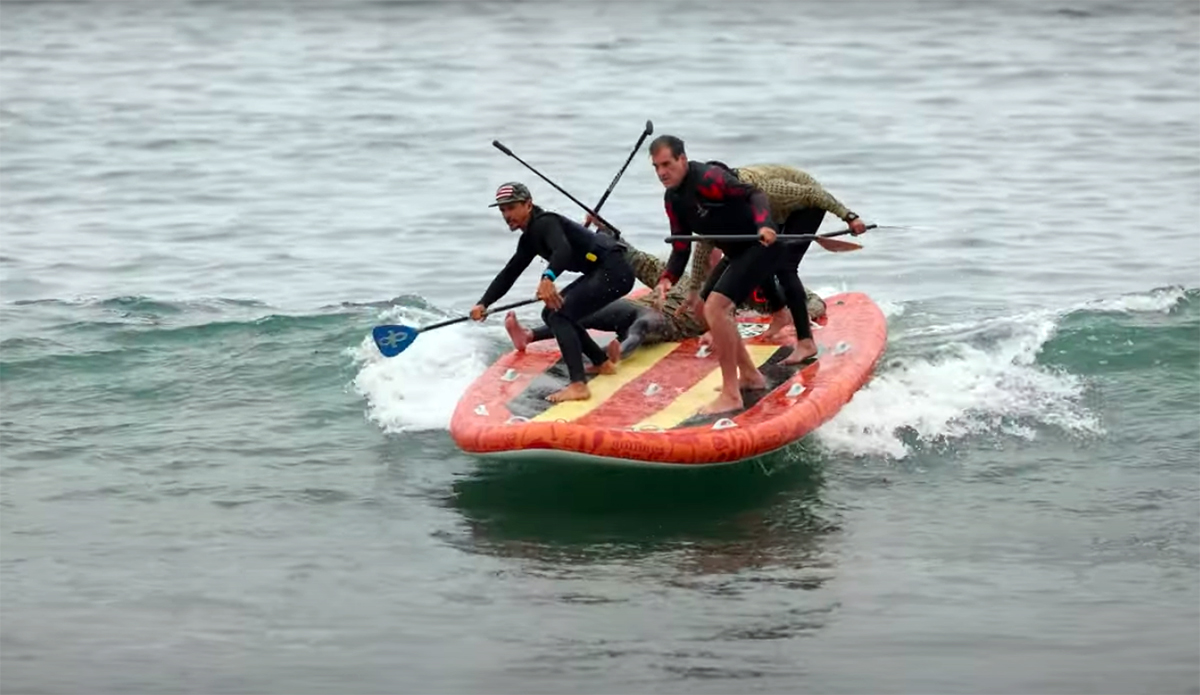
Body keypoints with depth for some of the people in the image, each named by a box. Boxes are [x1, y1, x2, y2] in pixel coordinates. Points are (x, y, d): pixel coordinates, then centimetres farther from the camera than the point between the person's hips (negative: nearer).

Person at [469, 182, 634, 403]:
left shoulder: (545, 223, -16)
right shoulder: (529, 239, 16)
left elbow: (563, 249, -36)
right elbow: (509, 274, 19)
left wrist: (548, 278, -54)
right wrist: (483, 304, 6)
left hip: (614, 272, -11)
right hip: (599, 272, 11)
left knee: (560, 315, -21)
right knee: (551, 314, 16)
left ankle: (578, 386, -29)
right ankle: (602, 364, 24)